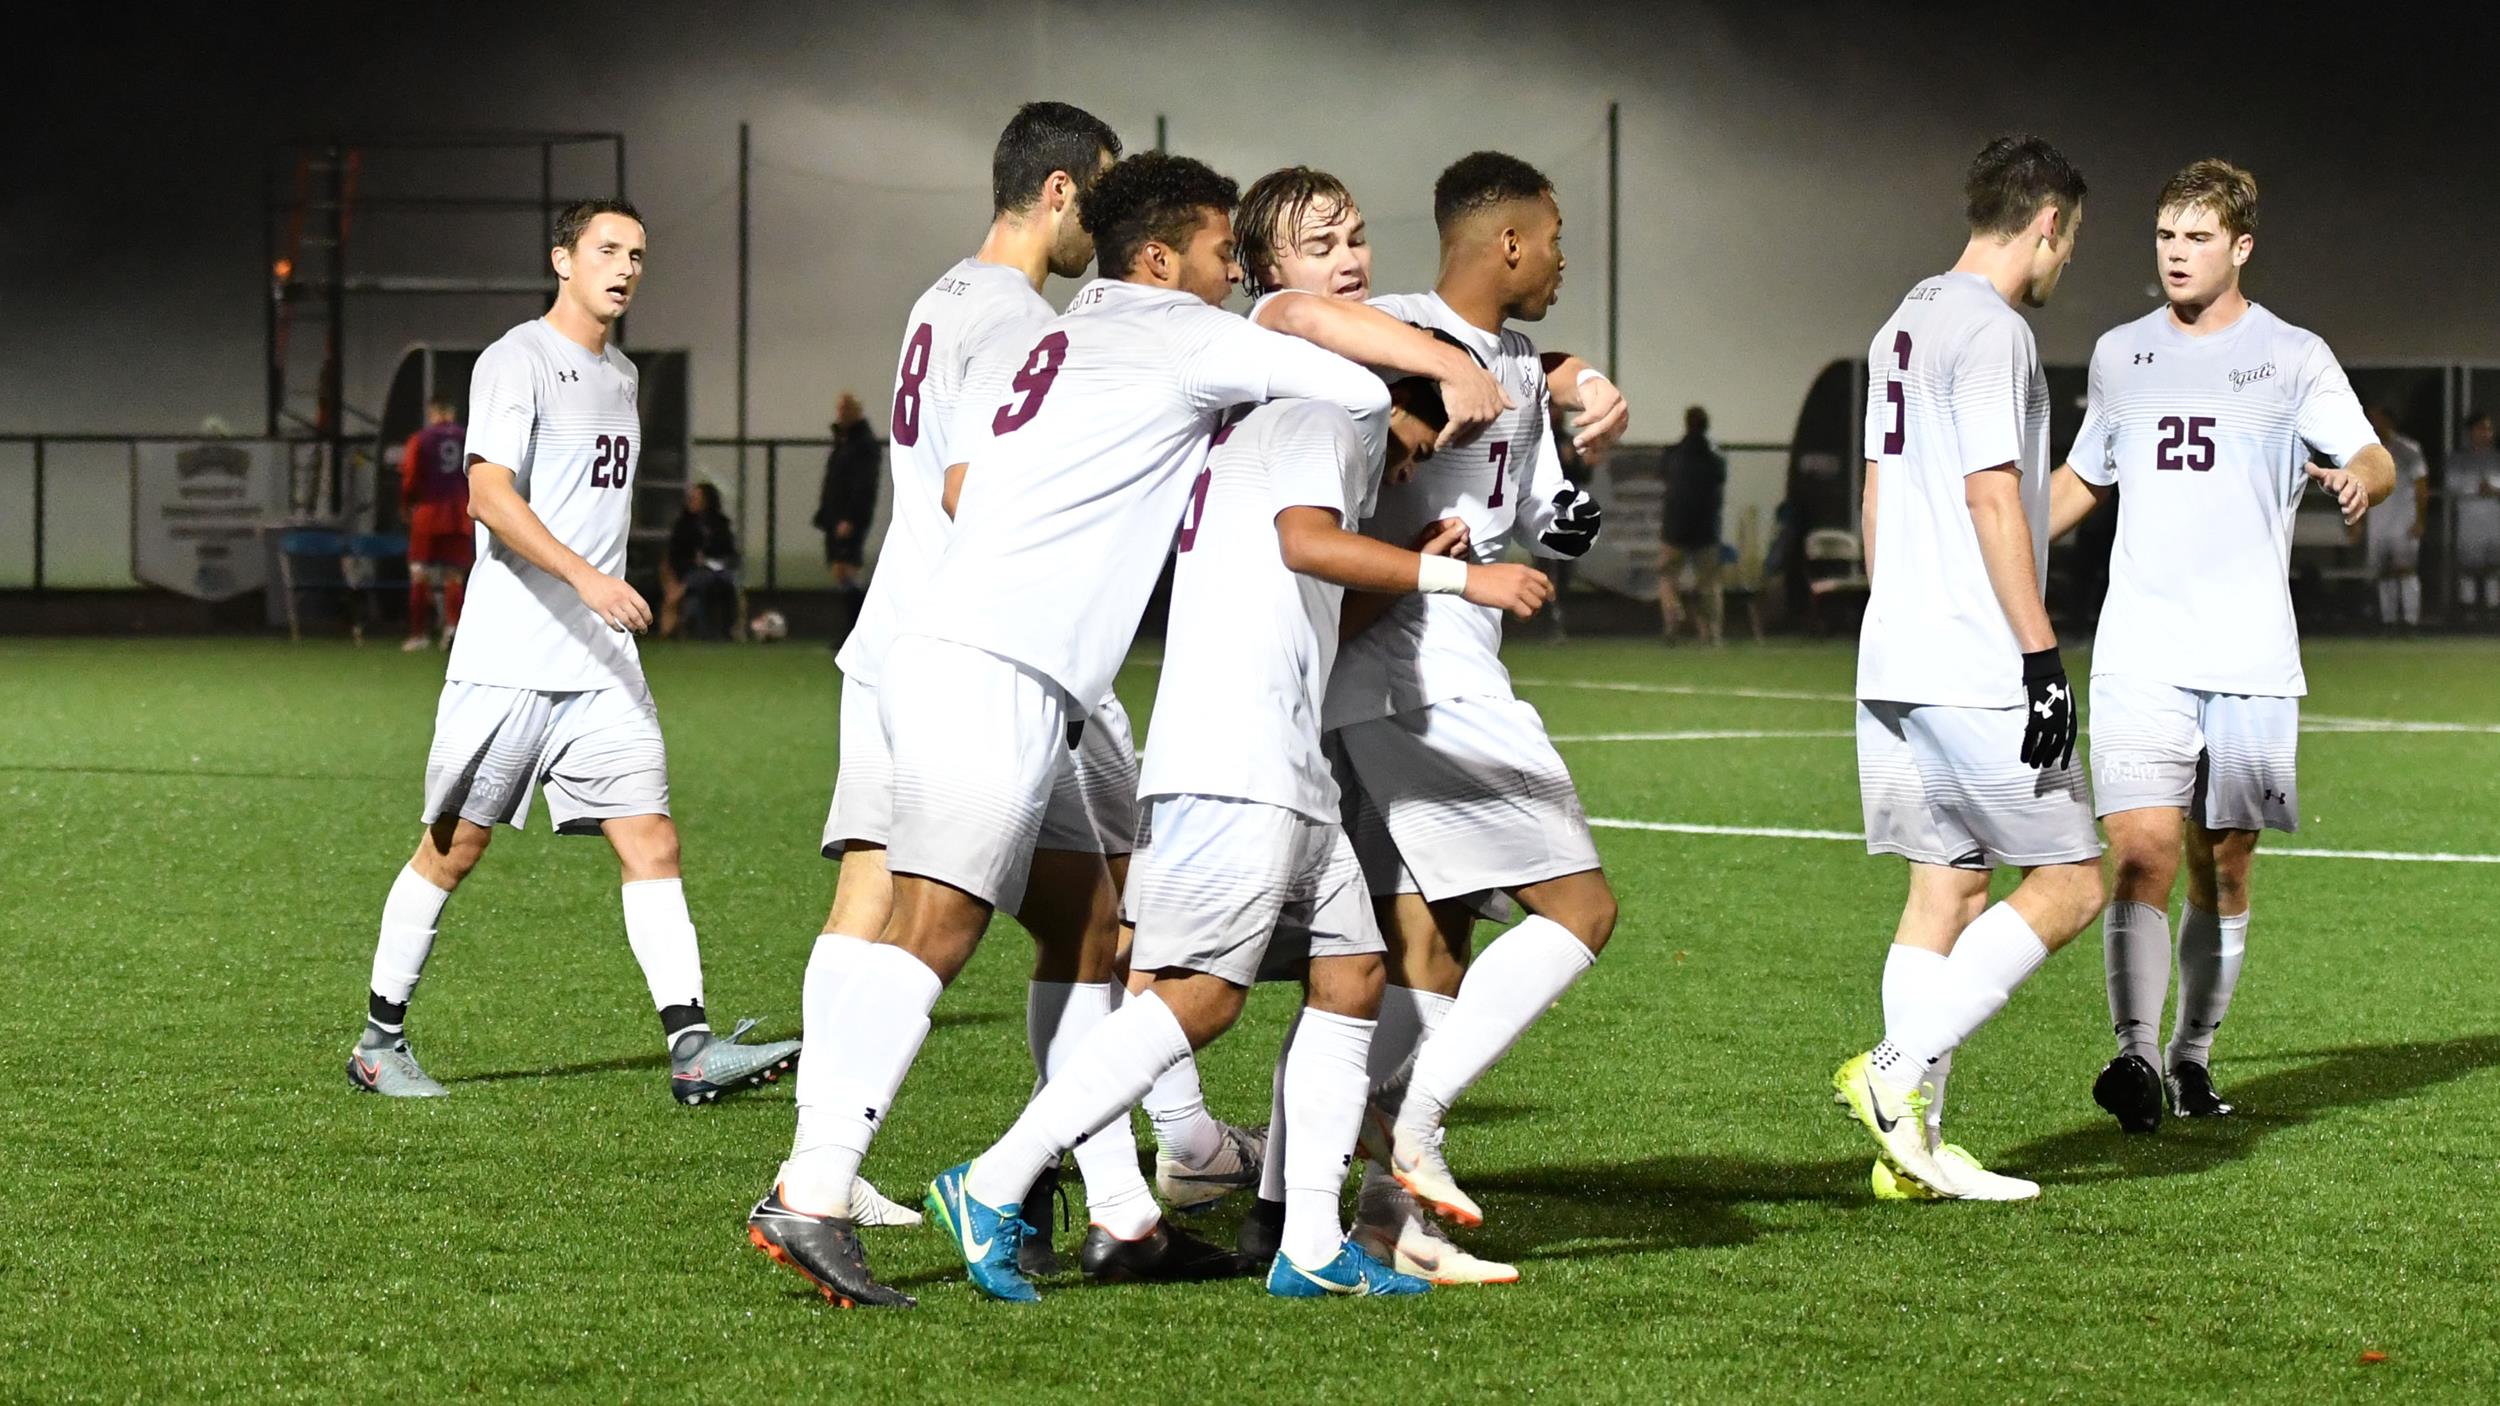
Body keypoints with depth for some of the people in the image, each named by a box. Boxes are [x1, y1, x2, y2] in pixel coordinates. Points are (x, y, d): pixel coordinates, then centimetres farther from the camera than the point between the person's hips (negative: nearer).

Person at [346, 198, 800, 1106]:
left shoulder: (620, 375, 18)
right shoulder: (517, 360, -7)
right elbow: (490, 494, -19)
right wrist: (586, 577, -29)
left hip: (602, 662, 7)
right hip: (508, 661, -7)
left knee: (651, 842, -6)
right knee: (453, 850, 2)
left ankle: (692, 1048, -12)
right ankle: (380, 1040, 15)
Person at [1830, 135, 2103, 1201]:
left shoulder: (1902, 327, 18)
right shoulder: (1991, 329, -11)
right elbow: (1993, 497, -17)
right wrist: (2042, 658, -17)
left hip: (1892, 662, 9)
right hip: (1976, 668, -9)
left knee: (1946, 890, 10)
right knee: (2068, 883, -3)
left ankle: (1913, 1143, 6)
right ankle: (1899, 1070, -10)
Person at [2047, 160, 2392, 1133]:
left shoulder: (2291, 358, 4)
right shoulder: (2120, 355, 13)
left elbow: (2373, 457, -7)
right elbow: (2083, 478, 27)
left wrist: (2358, 478, -31)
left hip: (2251, 660, -1)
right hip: (2139, 655, 1)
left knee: (2224, 870, 5)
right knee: (2142, 852, -15)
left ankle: (2193, 1054, 19)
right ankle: (2136, 1055, -20)